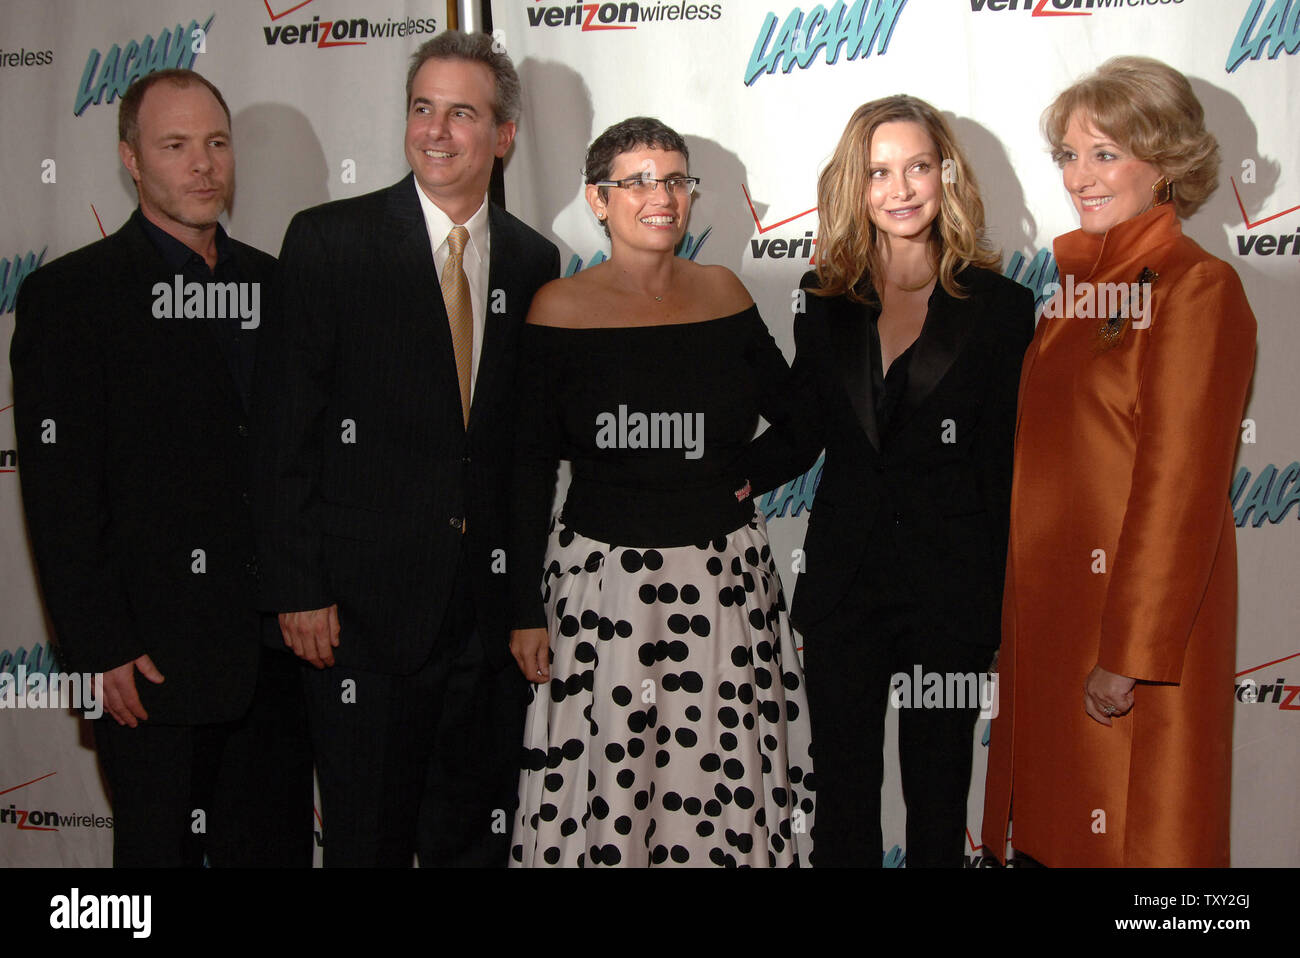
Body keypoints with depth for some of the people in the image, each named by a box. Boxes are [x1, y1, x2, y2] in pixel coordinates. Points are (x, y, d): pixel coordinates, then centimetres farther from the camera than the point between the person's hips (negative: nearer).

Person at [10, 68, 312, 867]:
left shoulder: (272, 283, 11)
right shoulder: (68, 296, -5)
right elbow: (60, 495, -9)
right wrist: (101, 650, -12)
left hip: (279, 645, 5)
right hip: (154, 660, -4)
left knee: (278, 844, 14)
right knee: (160, 846, 8)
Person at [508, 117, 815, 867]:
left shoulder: (723, 293, 4)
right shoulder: (559, 310, -3)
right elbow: (532, 467, -2)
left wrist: (753, 477, 2)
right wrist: (527, 608, -3)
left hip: (726, 581, 3)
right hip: (602, 585, -2)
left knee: (727, 783, 8)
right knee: (604, 787, 3)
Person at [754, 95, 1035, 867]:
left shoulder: (1000, 306, -4)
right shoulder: (828, 303, 4)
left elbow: (1007, 469, -4)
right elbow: (802, 437, 10)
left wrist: (997, 610, -5)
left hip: (951, 585, -2)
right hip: (843, 579, 3)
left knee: (938, 790, 13)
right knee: (844, 783, 13)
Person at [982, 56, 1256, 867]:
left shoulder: (1197, 288, -14)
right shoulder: (1067, 269, 9)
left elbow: (1180, 486, -17)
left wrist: (1131, 654, -18)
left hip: (1138, 599, -7)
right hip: (1046, 593, 7)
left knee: (1132, 831, 7)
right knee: (1048, 821, 17)